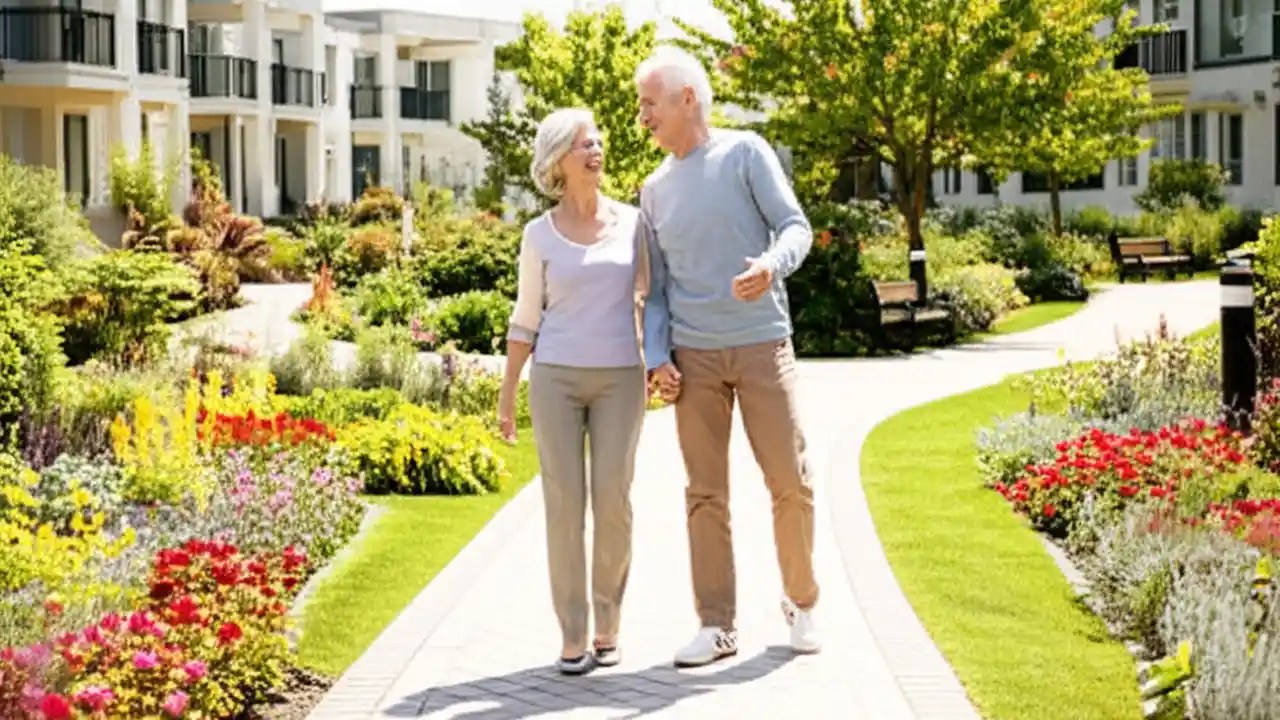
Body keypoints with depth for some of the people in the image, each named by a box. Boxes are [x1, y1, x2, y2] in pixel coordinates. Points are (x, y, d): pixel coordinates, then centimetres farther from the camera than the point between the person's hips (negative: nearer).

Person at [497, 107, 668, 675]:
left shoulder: (632, 222, 5)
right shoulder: (539, 234, 2)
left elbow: (649, 296, 10)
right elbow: (525, 319, 7)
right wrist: (506, 394, 4)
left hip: (619, 379, 1)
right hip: (555, 378, -1)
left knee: (613, 501, -4)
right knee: (564, 503, -5)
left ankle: (607, 626, 12)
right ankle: (572, 634, 3)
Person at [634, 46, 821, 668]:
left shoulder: (745, 153, 0)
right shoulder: (654, 189, 12)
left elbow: (796, 227, -7)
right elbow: (657, 285, 13)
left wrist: (772, 265, -29)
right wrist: (657, 356, -1)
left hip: (761, 344, -3)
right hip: (694, 356, 3)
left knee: (790, 481, -1)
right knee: (705, 493, 2)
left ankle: (801, 604, 18)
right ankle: (717, 624, 7)